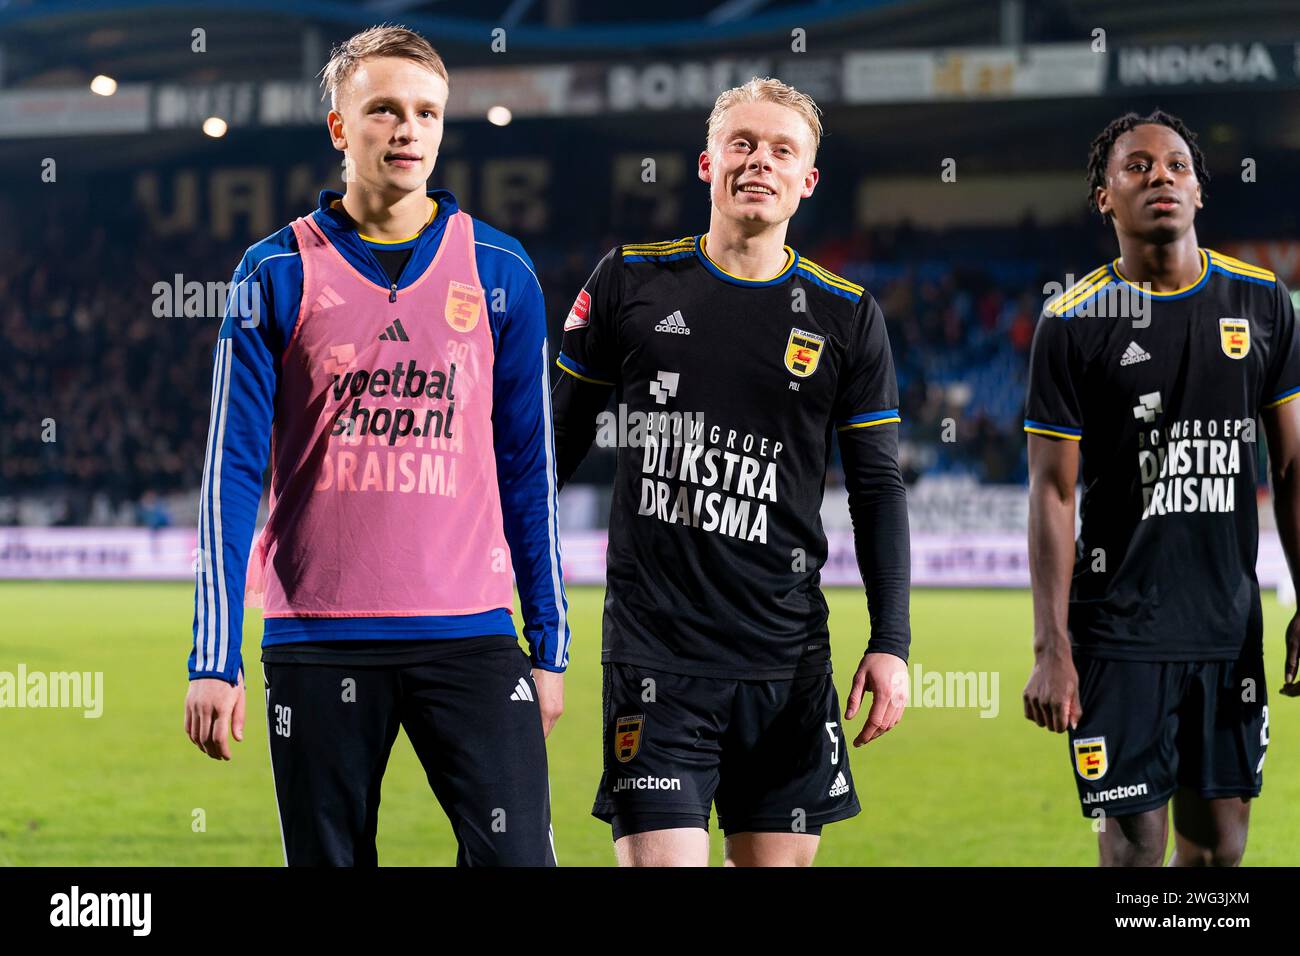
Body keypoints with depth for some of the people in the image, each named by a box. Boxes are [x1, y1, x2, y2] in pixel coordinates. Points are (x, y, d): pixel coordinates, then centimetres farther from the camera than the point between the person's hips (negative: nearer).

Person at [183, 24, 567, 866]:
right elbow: (231, 473, 1)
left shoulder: (500, 273, 6)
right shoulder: (278, 275, 2)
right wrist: (215, 659, -5)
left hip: (468, 636, 1)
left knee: (517, 856, -10)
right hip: (318, 642, -1)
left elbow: (527, 469, 11)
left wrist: (550, 644, 8)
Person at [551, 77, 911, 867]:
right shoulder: (631, 283, 3)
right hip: (653, 650, -2)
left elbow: (878, 489, 6)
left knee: (780, 857, 6)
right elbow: (560, 440, 11)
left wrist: (891, 642, -1)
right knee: (662, 858, -12)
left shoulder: (846, 316, 5)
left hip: (787, 659, 2)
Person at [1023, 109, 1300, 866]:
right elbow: (1053, 493, -5)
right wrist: (1051, 650, -10)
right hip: (1119, 632, -3)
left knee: (1219, 846, 8)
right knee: (1135, 846, -4)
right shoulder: (1074, 324, -4)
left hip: (1231, 626, 3)